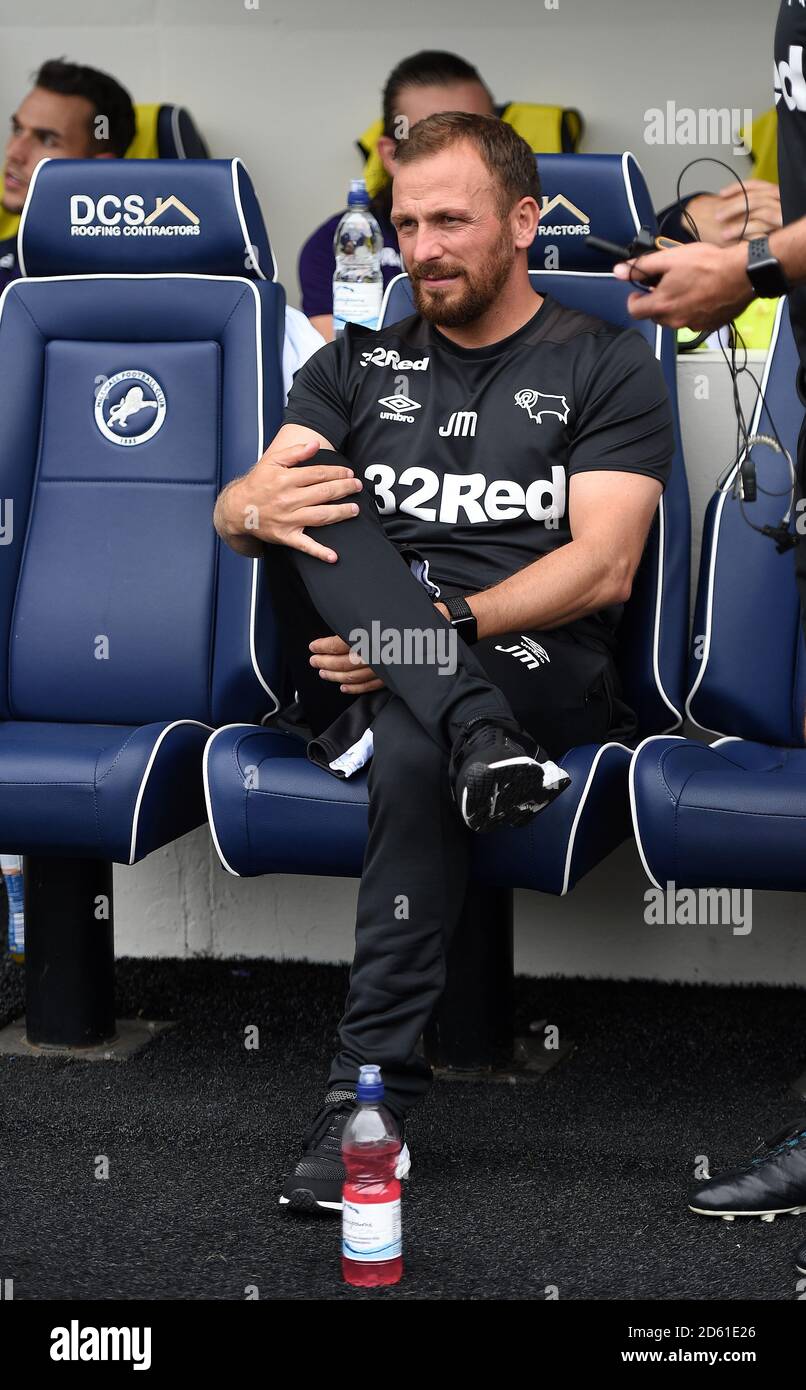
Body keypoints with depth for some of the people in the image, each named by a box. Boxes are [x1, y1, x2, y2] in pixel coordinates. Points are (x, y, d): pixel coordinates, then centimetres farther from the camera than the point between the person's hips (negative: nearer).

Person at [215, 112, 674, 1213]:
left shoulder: (606, 367, 9)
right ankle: (475, 738, -44)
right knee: (311, 511, -25)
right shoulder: (358, 362, 21)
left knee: (412, 751, -37)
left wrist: (444, 624, -19)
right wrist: (254, 509, -19)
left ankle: (373, 1091, -34)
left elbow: (603, 569, -4)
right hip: (356, 669, 3)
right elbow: (234, 508, 8)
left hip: (541, 675, -3)